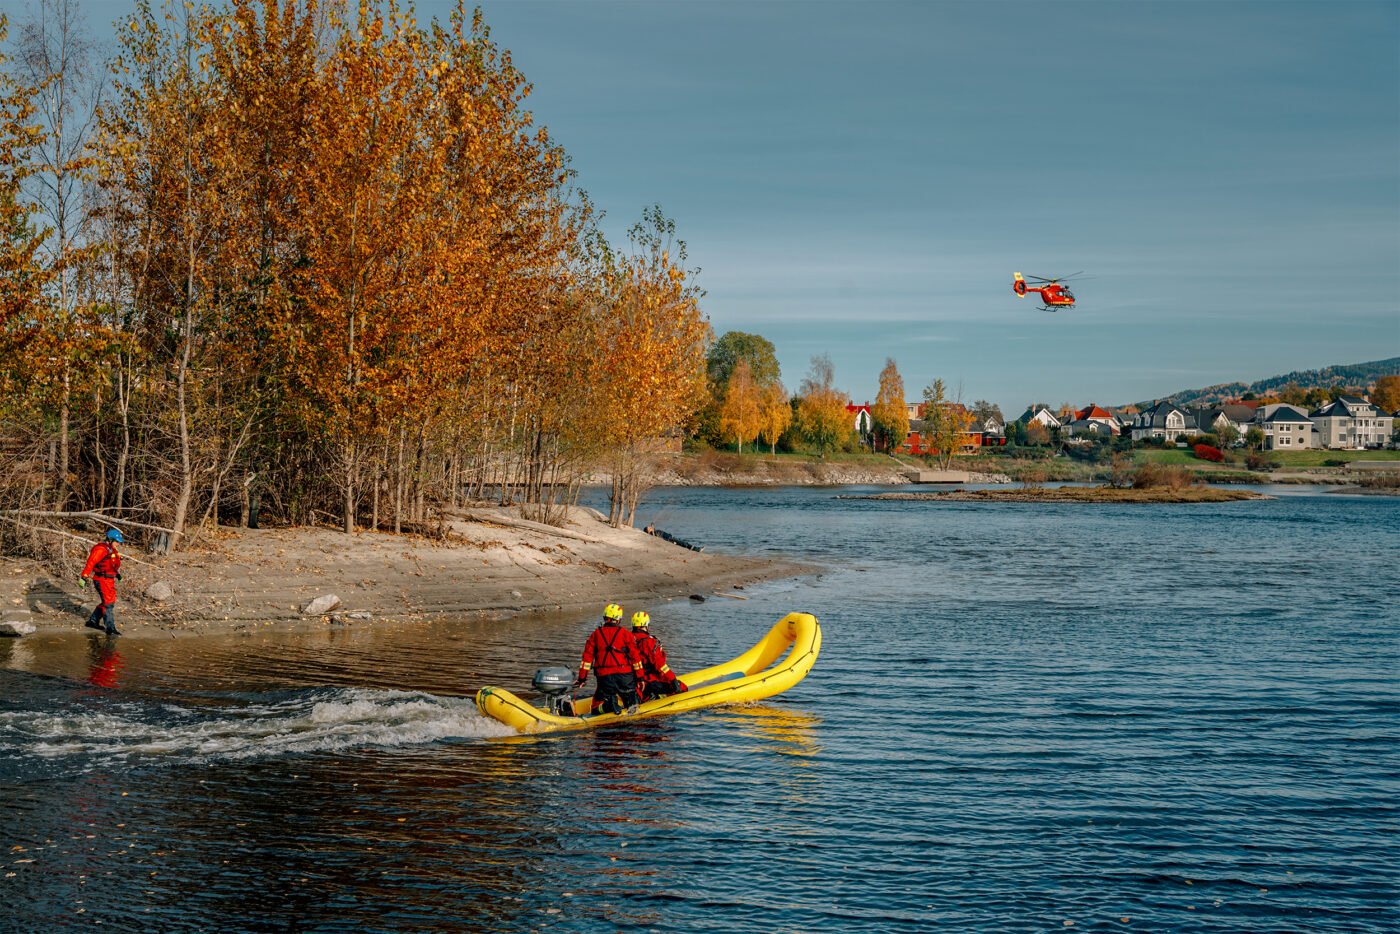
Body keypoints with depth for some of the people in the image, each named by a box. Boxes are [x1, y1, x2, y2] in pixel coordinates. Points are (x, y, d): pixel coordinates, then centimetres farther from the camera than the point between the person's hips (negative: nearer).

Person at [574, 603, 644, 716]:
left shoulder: (596, 634, 9)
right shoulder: (625, 634, 4)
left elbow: (587, 657, 6)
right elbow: (635, 656, -1)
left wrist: (582, 678, 10)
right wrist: (640, 677, 4)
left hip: (604, 677, 1)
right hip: (625, 676, 0)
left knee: (596, 708, 12)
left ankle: (609, 704, -21)